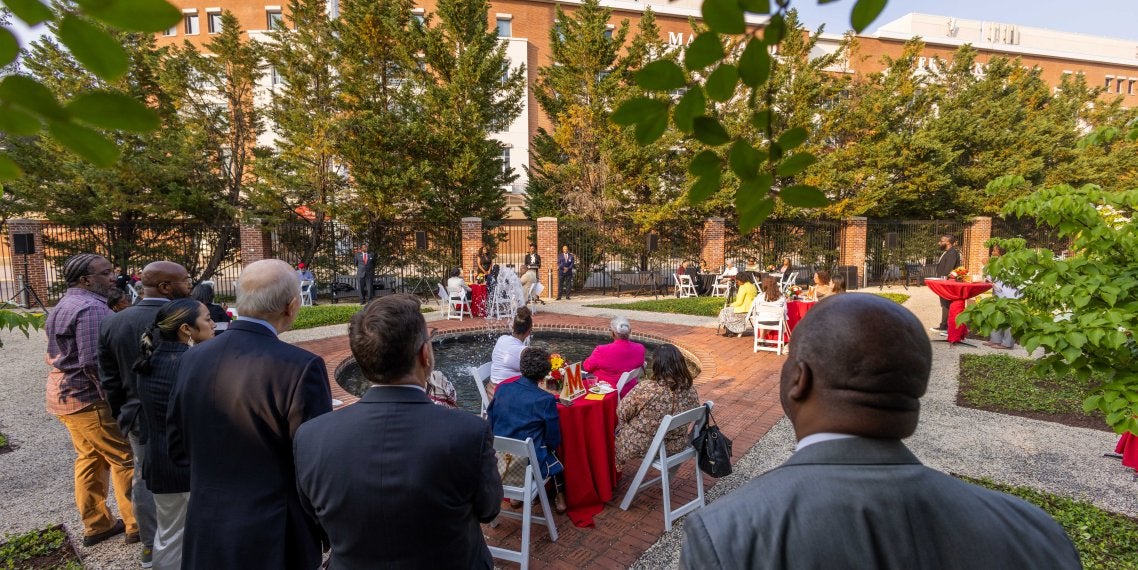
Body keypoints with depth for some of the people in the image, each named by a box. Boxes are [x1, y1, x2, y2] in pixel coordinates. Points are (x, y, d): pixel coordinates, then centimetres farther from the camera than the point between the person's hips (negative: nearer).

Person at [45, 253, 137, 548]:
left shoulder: (64, 305, 15)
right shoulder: (91, 307, -20)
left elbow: (56, 355, 21)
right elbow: (94, 363, -26)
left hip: (65, 393, 11)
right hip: (88, 397, -11)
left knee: (89, 459, 18)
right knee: (125, 458, -1)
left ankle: (96, 525, 27)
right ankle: (137, 524, 7)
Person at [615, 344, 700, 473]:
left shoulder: (646, 389, -30)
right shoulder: (690, 390, -15)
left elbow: (622, 412, -14)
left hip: (644, 446, -5)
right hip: (676, 447, 5)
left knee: (618, 429, 28)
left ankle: (617, 468, 48)